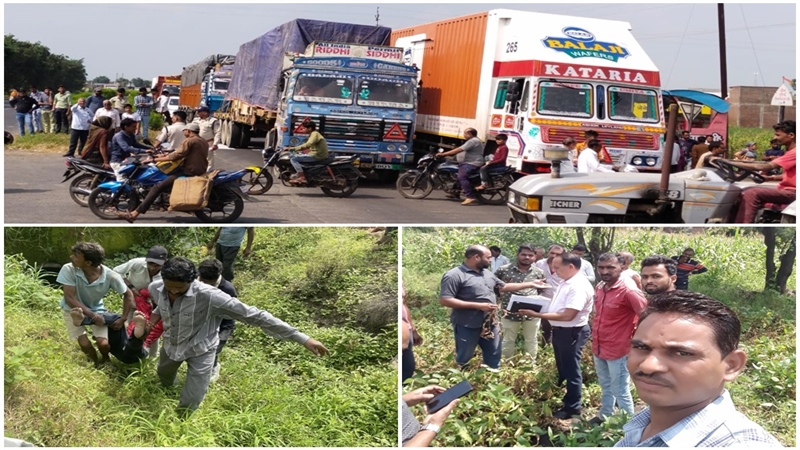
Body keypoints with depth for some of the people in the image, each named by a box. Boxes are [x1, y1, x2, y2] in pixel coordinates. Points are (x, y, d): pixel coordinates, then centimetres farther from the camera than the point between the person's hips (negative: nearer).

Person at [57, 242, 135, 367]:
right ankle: (97, 364, 21)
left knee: (103, 344, -14)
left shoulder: (110, 276, -29)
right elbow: (69, 299, -27)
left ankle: (105, 361, 23)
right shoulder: (68, 270, -31)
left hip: (96, 309, 0)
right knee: (85, 344, -13)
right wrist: (92, 315, -31)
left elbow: (128, 295, -12)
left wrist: (122, 320, -13)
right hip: (73, 309, 0)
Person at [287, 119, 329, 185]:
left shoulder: (315, 134, -15)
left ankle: (302, 177, -23)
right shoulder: (312, 134, 18)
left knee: (294, 159, -15)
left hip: (317, 156, -11)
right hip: (318, 154, 11)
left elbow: (307, 145, -30)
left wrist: (293, 148, -33)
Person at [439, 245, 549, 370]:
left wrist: (530, 284, 17)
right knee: (464, 360, 3)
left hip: (490, 324, 8)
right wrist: (478, 305, -24)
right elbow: (444, 300, -23)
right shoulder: (454, 275, -17)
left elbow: (504, 286, 22)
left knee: (493, 357, 18)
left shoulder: (487, 273, 11)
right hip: (467, 327, -8)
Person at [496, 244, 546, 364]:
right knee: (508, 341, 12)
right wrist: (499, 298, -2)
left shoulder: (539, 272, 2)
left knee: (532, 341, 15)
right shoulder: (504, 270, -5)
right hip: (510, 313, -1)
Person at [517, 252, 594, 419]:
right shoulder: (567, 283, 9)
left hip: (572, 333, -10)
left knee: (571, 370, 3)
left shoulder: (579, 286, -25)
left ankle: (572, 407, 16)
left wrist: (537, 314, -27)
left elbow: (567, 315, -29)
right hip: (560, 330, 10)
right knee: (562, 368, 22)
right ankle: (565, 400, 38)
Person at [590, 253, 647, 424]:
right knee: (605, 387, 25)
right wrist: (595, 338, 14)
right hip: (599, 348, 8)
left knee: (620, 392, 4)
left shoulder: (628, 291, -21)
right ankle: (604, 417, 40)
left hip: (618, 351, -8)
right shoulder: (599, 288, 3)